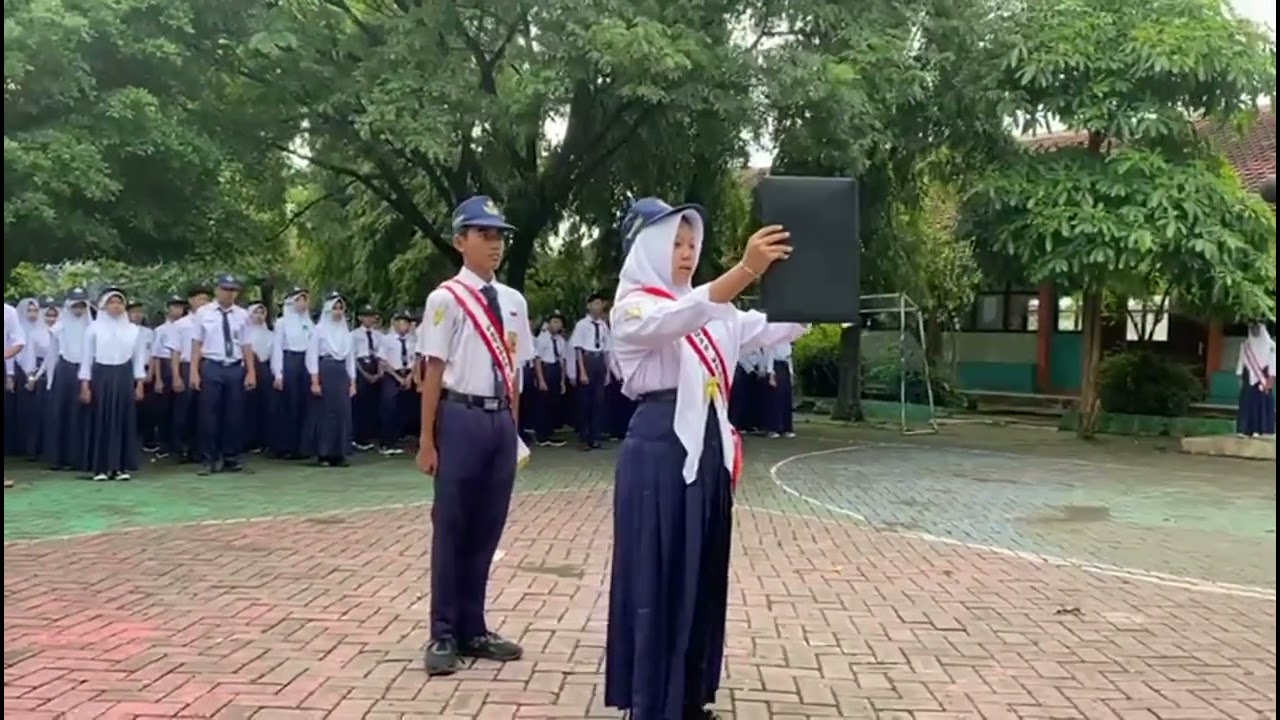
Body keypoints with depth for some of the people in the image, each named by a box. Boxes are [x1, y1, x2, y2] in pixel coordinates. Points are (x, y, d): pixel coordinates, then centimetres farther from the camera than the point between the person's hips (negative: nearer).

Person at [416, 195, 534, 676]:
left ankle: (472, 629, 27)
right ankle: (444, 634, 17)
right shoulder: (446, 298, -7)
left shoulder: (513, 302, 10)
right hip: (462, 417, -5)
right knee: (452, 527, 4)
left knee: (487, 528, 13)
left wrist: (513, 427, 14)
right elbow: (434, 371, -7)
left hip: (501, 420, 6)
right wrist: (427, 441, -8)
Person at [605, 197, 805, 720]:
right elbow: (681, 319, -28)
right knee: (658, 580, -1)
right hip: (659, 453, -8)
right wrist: (747, 269, -41)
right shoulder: (633, 308, -6)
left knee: (703, 577, 13)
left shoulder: (712, 311, 16)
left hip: (708, 452, 8)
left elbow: (777, 328, 9)